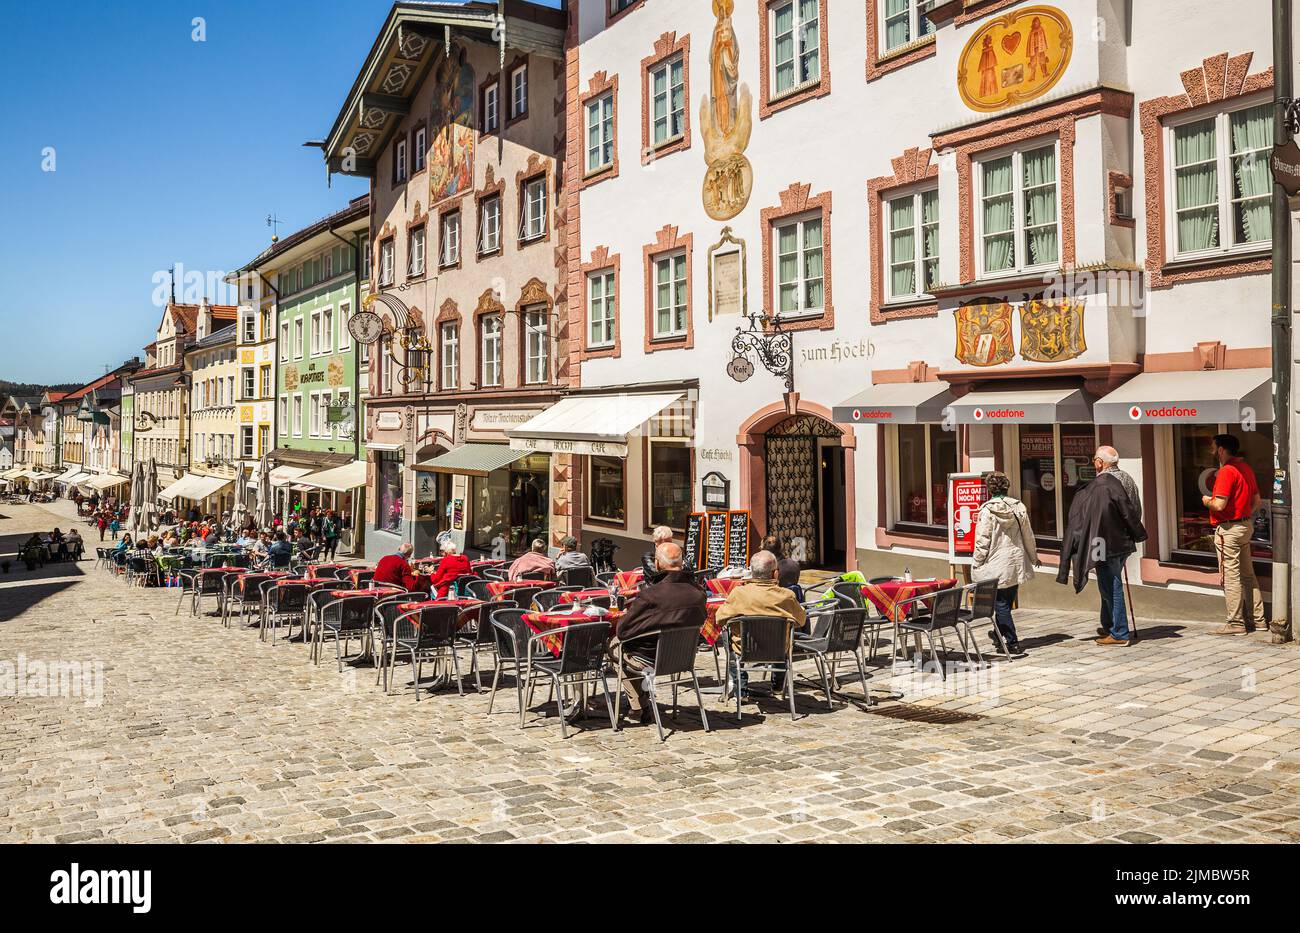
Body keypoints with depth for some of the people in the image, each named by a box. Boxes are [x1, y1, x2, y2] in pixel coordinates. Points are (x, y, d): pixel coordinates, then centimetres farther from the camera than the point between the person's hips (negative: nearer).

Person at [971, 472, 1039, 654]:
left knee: (1001, 604, 2)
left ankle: (1012, 642, 0)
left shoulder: (987, 511, -13)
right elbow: (1028, 536, 11)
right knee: (1006, 602, 17)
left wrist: (977, 564, -2)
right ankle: (1000, 634, 33)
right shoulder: (1019, 507, 1)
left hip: (996, 566, -5)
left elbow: (982, 542, -12)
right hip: (1016, 565, 5)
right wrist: (1033, 557, 25)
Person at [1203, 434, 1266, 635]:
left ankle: (1235, 623, 1)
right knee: (1248, 575, 15)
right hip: (1246, 526, 9)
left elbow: (1219, 505, -24)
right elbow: (1257, 501, 15)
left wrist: (1207, 501, -4)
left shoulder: (1226, 471, -18)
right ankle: (1257, 618, 21)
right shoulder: (1246, 468, 11)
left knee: (1231, 577, -3)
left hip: (1228, 529, -9)